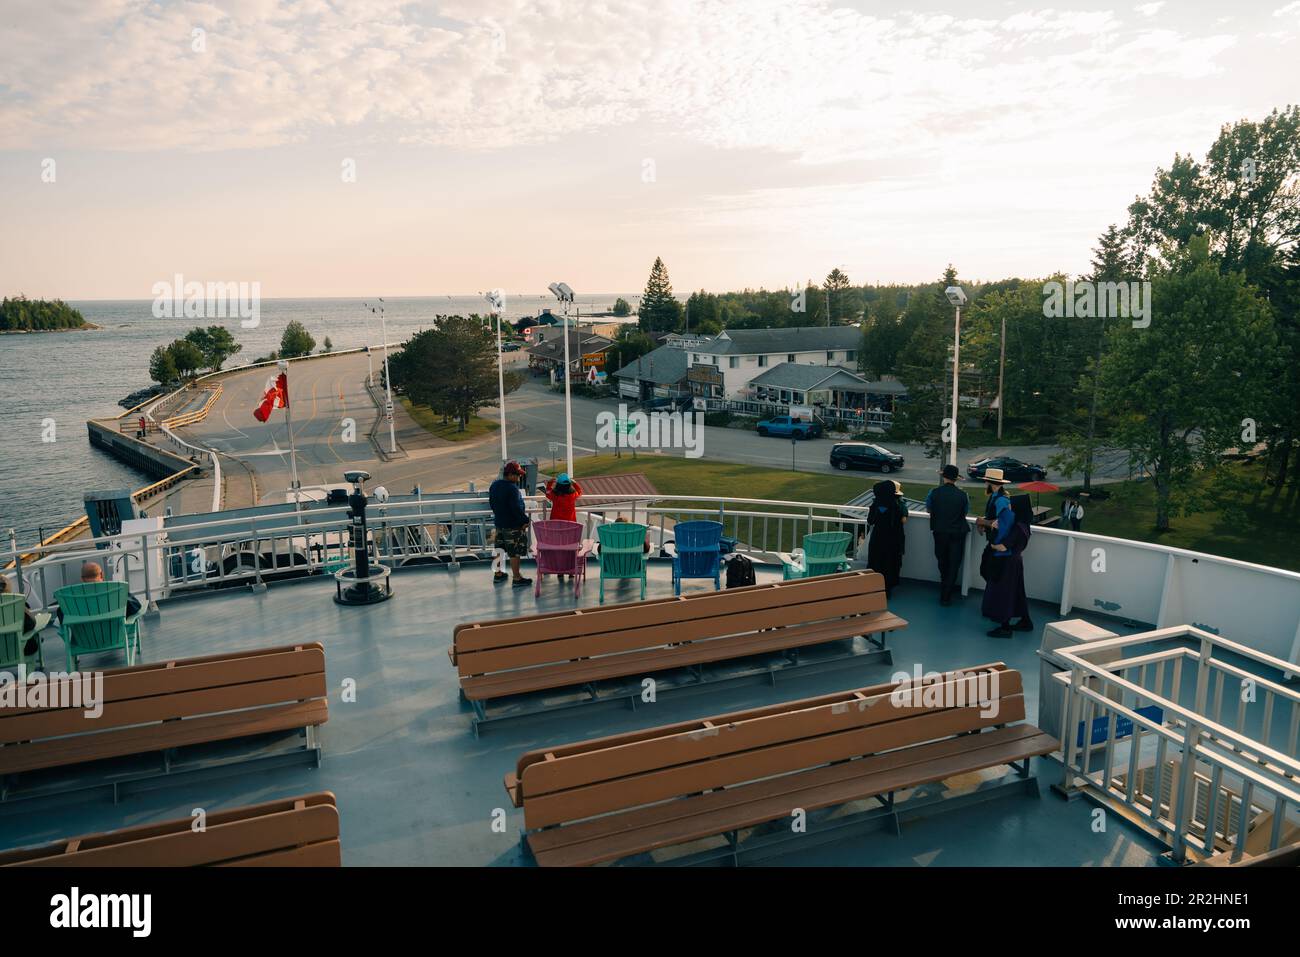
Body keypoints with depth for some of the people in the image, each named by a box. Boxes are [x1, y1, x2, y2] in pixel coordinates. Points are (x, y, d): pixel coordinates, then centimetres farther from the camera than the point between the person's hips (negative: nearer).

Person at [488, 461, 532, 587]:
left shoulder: (494, 486, 5)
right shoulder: (512, 488, -22)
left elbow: (492, 503, 15)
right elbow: (516, 508, -24)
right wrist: (524, 520, -14)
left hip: (499, 522, 9)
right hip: (513, 525, -8)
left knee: (500, 549, 18)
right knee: (514, 552, -1)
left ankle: (498, 574, 27)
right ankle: (517, 578, 5)